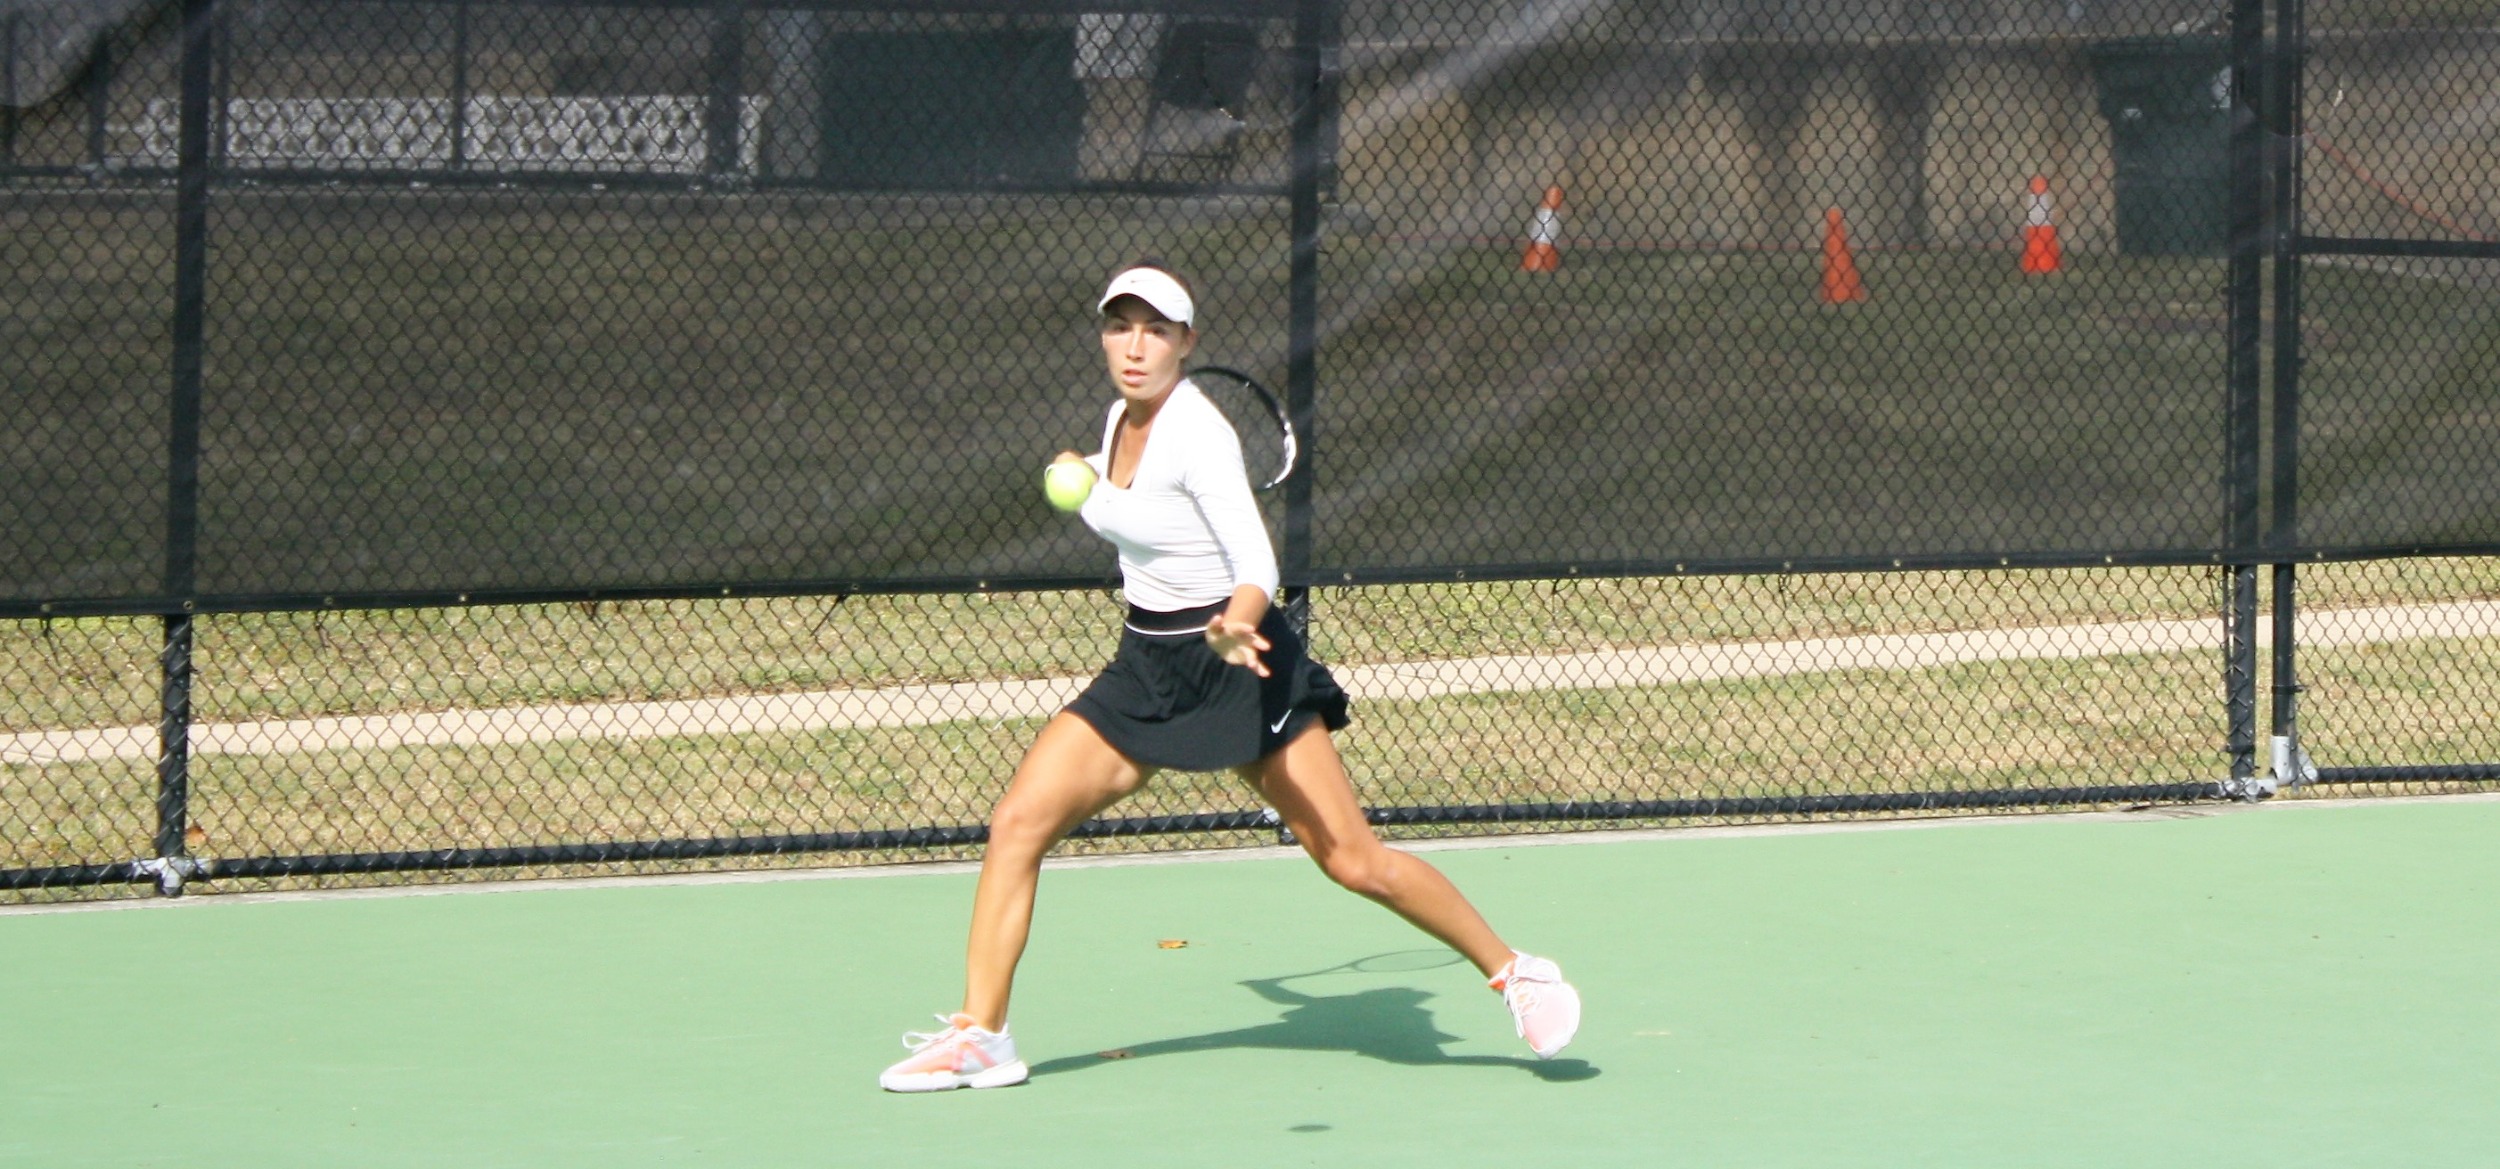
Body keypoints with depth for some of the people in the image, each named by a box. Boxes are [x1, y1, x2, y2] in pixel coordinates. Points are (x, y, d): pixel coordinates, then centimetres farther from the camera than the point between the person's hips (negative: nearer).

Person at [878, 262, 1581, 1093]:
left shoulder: (1195, 433, -18)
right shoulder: (1122, 419, 4)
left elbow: (1256, 562, -29)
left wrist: (1236, 624, -45)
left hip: (1236, 662, -7)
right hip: (1144, 670, 7)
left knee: (1357, 863, -9)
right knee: (1017, 822, -7)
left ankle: (1516, 975, 10)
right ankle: (979, 1035, -1)